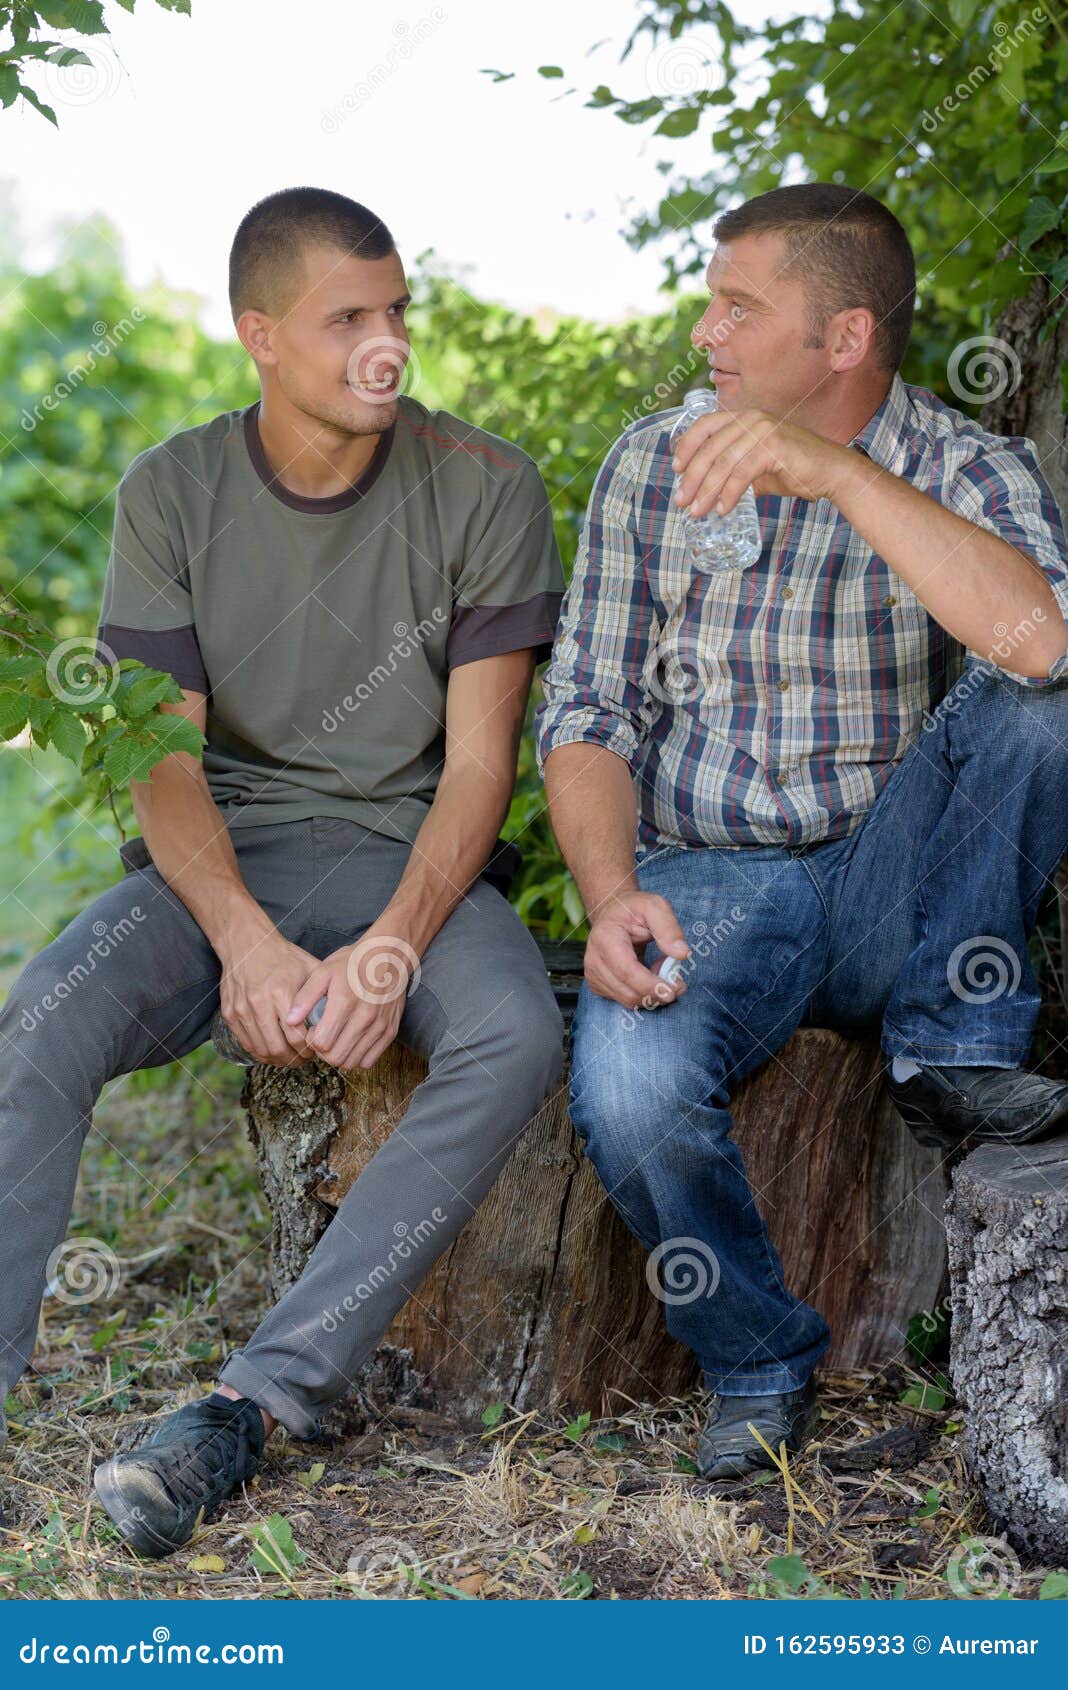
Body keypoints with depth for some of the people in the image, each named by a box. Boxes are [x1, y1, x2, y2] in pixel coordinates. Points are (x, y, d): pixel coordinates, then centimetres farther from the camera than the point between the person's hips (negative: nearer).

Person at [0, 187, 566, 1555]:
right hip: (214, 856, 1)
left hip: (404, 851, -1)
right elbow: (157, 755, -4)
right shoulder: (173, 491, 2)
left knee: (516, 1037, -33)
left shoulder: (483, 487, -2)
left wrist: (392, 945, -24)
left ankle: (252, 1402, -32)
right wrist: (246, 941, -23)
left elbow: (476, 760, -6)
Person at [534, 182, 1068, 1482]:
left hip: (893, 889, -1)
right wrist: (611, 897, -15)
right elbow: (588, 716, 3)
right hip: (702, 883, 1)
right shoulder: (651, 466, 6)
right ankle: (759, 1368, 0)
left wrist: (839, 472, -29)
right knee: (627, 1096, -30)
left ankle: (951, 1050, -11)